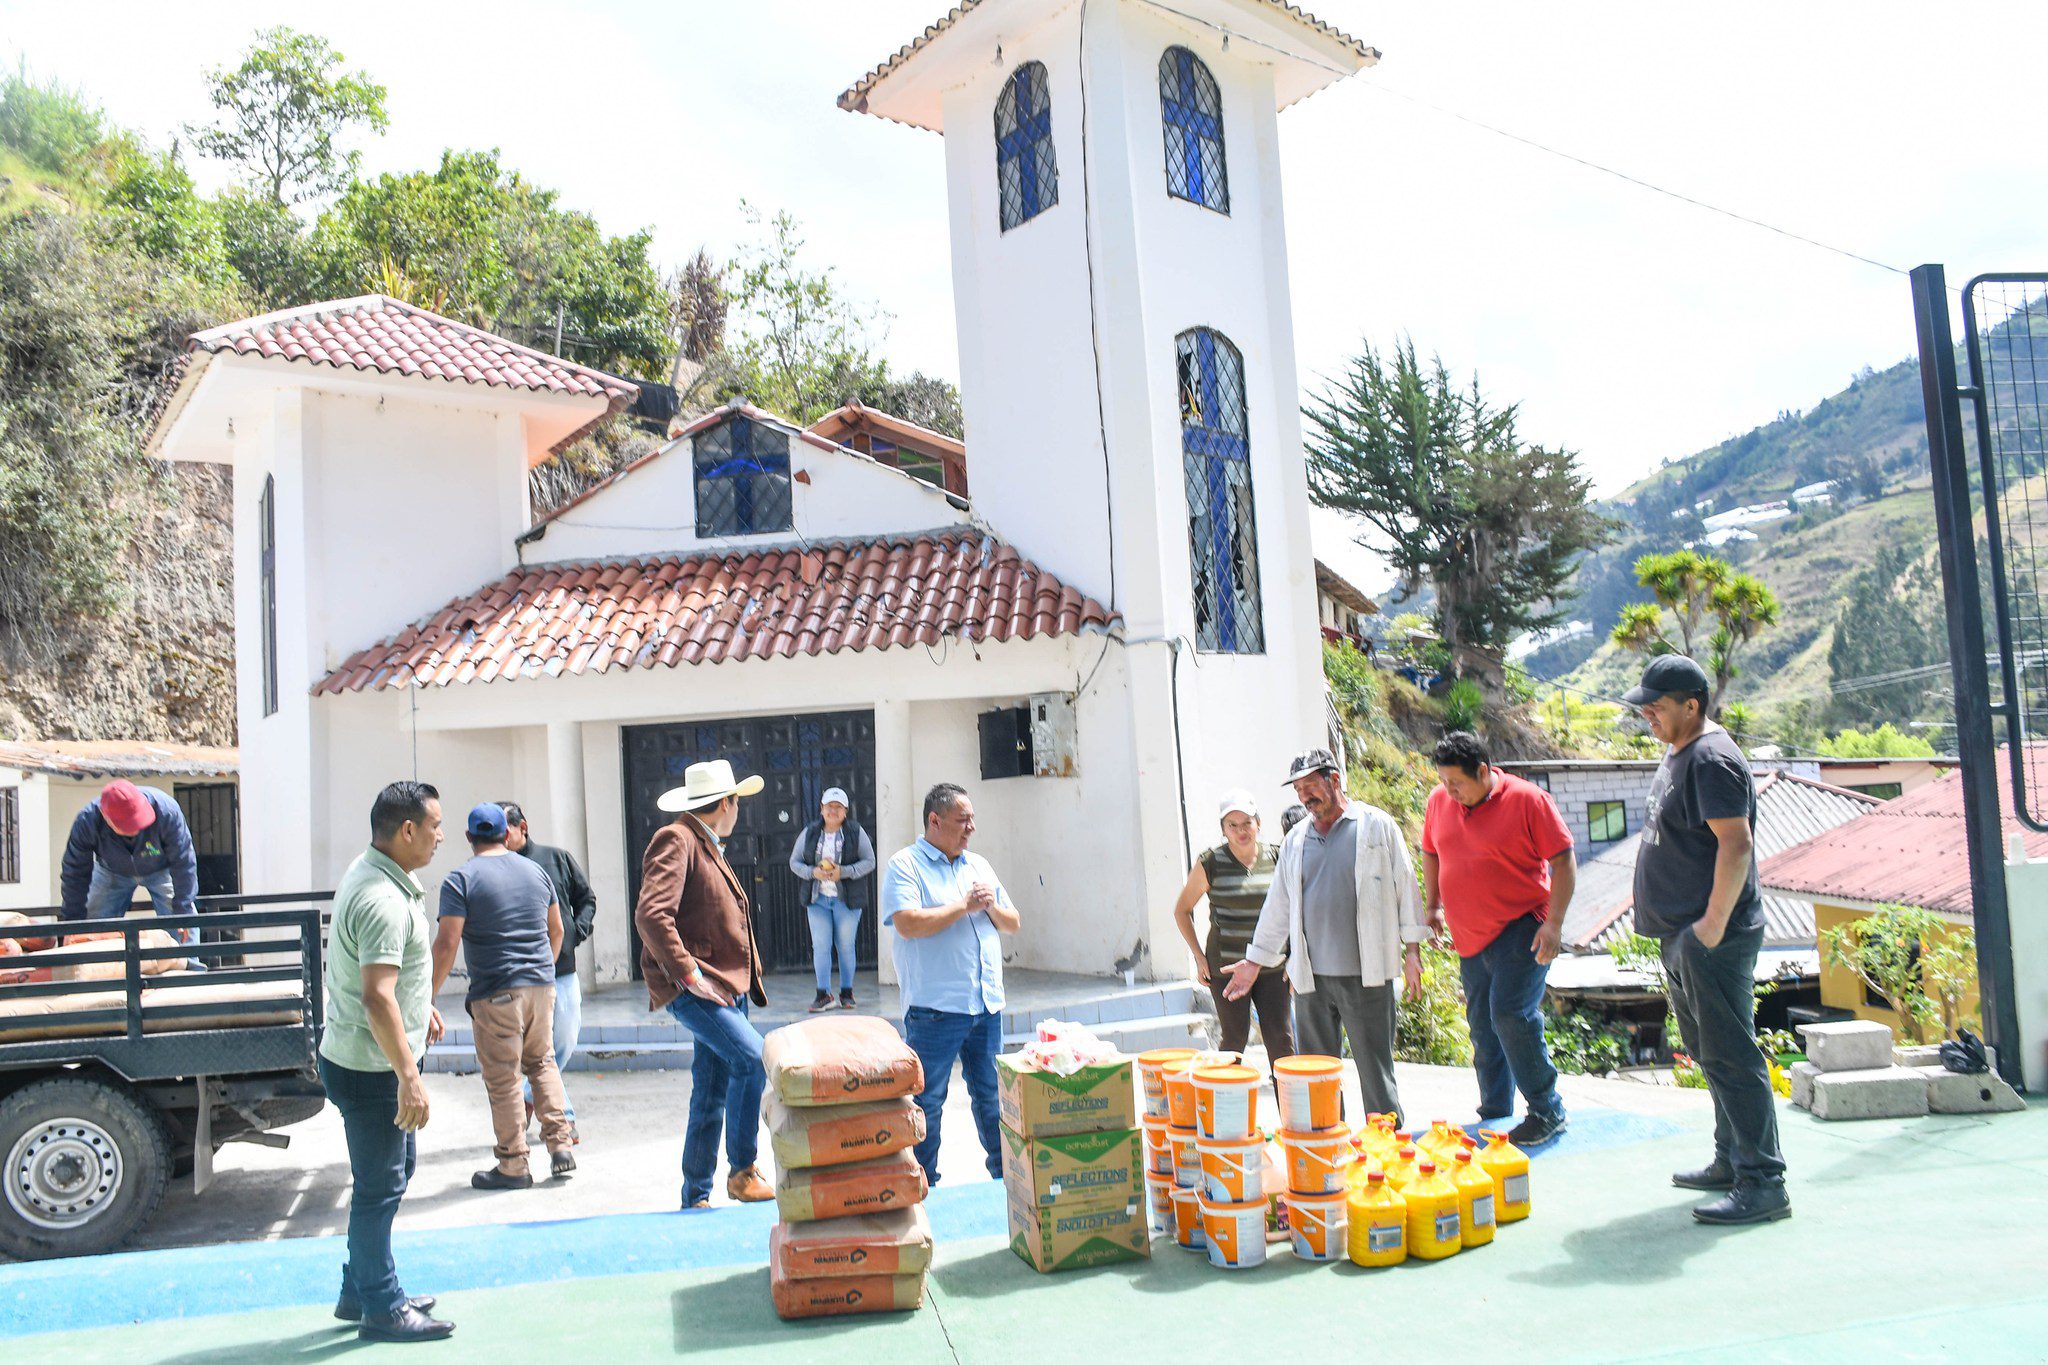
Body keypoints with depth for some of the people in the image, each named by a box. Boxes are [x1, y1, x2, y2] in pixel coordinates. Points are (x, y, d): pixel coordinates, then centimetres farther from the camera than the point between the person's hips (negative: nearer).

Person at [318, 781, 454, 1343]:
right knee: (379, 1188, 2)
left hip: (371, 1062, 11)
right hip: (371, 1068, -11)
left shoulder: (371, 872, 8)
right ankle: (381, 1309, 16)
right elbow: (377, 999, -32)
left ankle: (360, 1291, 33)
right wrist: (409, 1076, -31)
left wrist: (421, 1004, 32)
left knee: (396, 1168, 20)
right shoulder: (384, 901, -27)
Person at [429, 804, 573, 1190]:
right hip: (541, 985, 5)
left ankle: (513, 1166, 9)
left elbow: (446, 943, -14)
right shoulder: (536, 872, 10)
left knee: (502, 1078, 3)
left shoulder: (460, 880, -7)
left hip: (496, 993, -5)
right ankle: (559, 1144, 12)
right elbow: (556, 930, 17)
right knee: (542, 1062, 19)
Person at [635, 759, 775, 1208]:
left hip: (727, 986, 10)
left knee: (711, 1096, 11)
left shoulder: (711, 847, 23)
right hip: (693, 987, -10)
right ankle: (742, 1171, -10)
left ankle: (696, 1198, 19)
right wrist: (687, 973, -23)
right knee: (752, 1059, -23)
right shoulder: (676, 840, -9)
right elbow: (651, 914, -22)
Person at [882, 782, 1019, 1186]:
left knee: (992, 1094, 15)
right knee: (926, 1100, 1)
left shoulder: (979, 865, 16)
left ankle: (1006, 1175, 27)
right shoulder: (905, 865, -5)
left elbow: (1013, 924, 18)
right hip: (935, 1007, -6)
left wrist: (991, 906, -3)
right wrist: (965, 906, -14)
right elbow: (907, 924, -20)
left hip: (987, 1003, 6)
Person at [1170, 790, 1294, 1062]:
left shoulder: (1276, 857, 2)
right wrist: (1198, 956, 0)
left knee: (1281, 1038, -2)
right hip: (1226, 966, -2)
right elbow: (1182, 910, 6)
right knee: (1234, 1039, 4)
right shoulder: (1211, 864, -4)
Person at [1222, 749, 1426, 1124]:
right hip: (1310, 977, 4)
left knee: (1375, 1070, 0)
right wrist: (1255, 960, 19)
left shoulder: (1377, 825, 2)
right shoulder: (1296, 840, 13)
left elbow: (1404, 885, 4)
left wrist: (1412, 948, 0)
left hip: (1365, 975, -4)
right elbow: (1279, 904, 19)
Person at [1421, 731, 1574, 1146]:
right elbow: (1431, 854, 21)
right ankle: (1494, 1115, 23)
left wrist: (1554, 923, -15)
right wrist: (1432, 906, 16)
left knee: (1510, 1014, -17)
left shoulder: (1527, 800, -11)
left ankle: (1547, 1113, -3)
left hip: (1522, 929, -6)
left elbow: (1563, 862, -9)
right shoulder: (1439, 802, 4)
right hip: (1470, 938, 6)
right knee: (1482, 1024, 11)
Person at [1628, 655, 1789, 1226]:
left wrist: (1714, 923, -24)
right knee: (1709, 1053, 18)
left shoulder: (1711, 759, -16)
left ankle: (1762, 1183, -3)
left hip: (1711, 940, -11)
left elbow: (1736, 844, -24)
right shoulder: (1678, 754, 16)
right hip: (1680, 937, 11)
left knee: (1731, 1057, -8)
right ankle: (1731, 1161, 29)